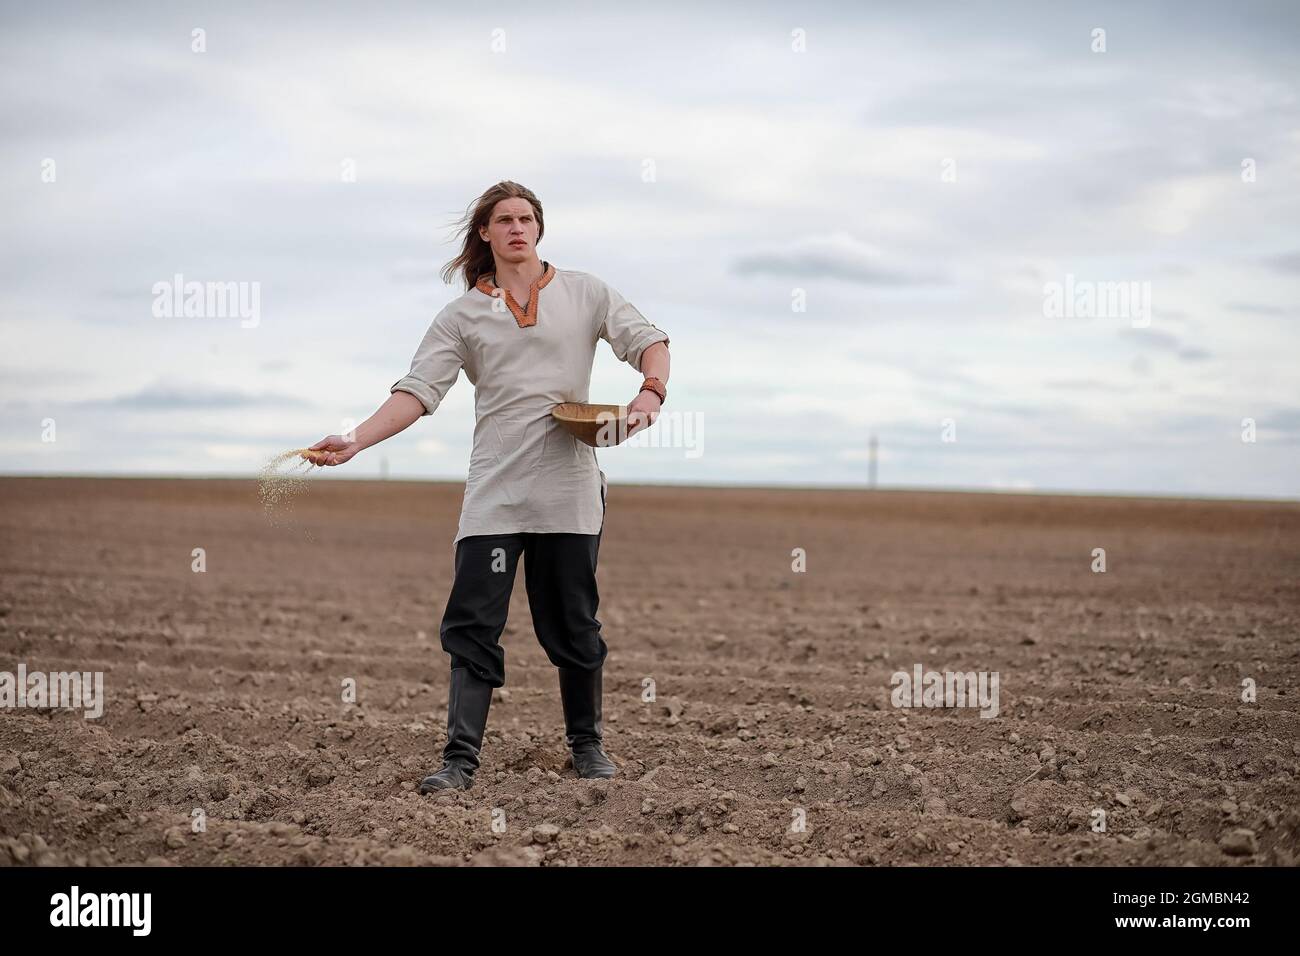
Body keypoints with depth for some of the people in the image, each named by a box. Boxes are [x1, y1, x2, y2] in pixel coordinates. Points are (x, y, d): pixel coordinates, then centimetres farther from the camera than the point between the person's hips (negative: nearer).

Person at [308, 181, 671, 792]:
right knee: (472, 625, -7)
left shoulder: (582, 292, 10)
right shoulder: (463, 314, 8)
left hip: (568, 488, 0)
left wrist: (651, 393, -10)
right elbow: (418, 390, 1)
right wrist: (354, 441, -13)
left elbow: (648, 340, 11)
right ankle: (460, 759, -6)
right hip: (493, 492, 0)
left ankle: (587, 745, 23)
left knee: (572, 625, 7)